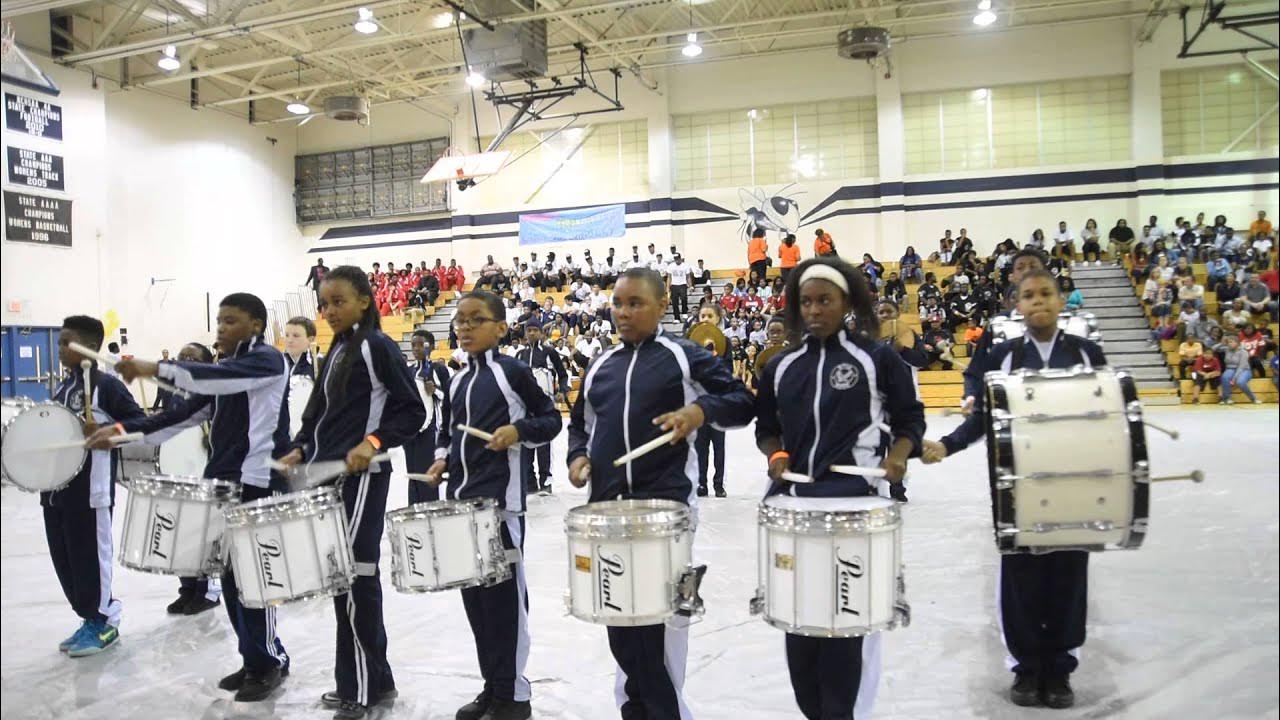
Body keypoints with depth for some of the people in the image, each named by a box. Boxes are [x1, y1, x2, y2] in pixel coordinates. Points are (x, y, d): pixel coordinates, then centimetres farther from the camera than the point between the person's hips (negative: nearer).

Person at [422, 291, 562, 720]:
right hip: (461, 498, 7)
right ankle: (493, 686, 25)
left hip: (502, 498, -7)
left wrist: (518, 431, -19)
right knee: (473, 595, 12)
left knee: (504, 595, -1)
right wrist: (441, 459, 5)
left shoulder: (514, 371, -5)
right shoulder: (457, 381, 14)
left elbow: (550, 419, -3)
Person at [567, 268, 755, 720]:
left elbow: (743, 403, -3)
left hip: (667, 505, -5)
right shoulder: (600, 366, 14)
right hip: (607, 506, 6)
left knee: (662, 615, -3)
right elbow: (580, 422, 25)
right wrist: (578, 456, 5)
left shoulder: (686, 357, -1)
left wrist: (702, 410, -21)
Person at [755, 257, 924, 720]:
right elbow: (766, 426, 18)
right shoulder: (781, 366, 9)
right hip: (793, 497, 4)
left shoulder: (877, 358, -1)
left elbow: (910, 417, 6)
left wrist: (897, 455, -12)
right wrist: (776, 456, -2)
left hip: (854, 497, -4)